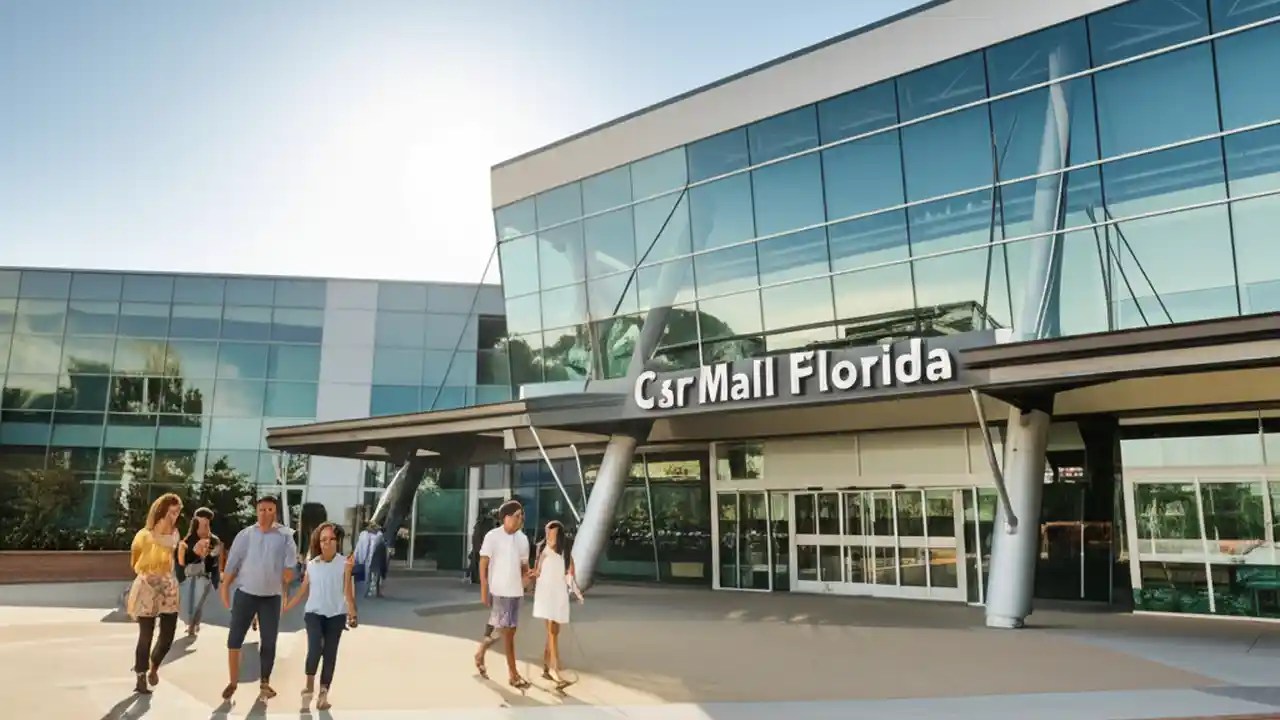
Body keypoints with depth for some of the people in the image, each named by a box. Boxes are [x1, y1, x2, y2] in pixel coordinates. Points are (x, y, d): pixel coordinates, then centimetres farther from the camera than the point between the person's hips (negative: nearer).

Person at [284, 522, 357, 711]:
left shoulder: (344, 563, -4)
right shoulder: (311, 564, 5)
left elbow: (348, 592, -7)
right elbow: (302, 591, 13)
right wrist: (284, 607, 11)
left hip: (336, 615, -1)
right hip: (314, 613, 1)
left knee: (330, 653, 4)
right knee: (315, 648, -18)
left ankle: (323, 694, 15)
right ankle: (309, 688, 3)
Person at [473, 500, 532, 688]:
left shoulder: (522, 538, 7)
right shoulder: (492, 536, -9)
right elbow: (483, 565, -7)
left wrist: (526, 576, -8)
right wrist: (484, 591, -11)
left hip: (515, 591, 6)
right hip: (498, 591, -6)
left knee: (509, 631, 12)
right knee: (507, 632, -3)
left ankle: (480, 653, 34)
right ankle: (513, 674, 5)